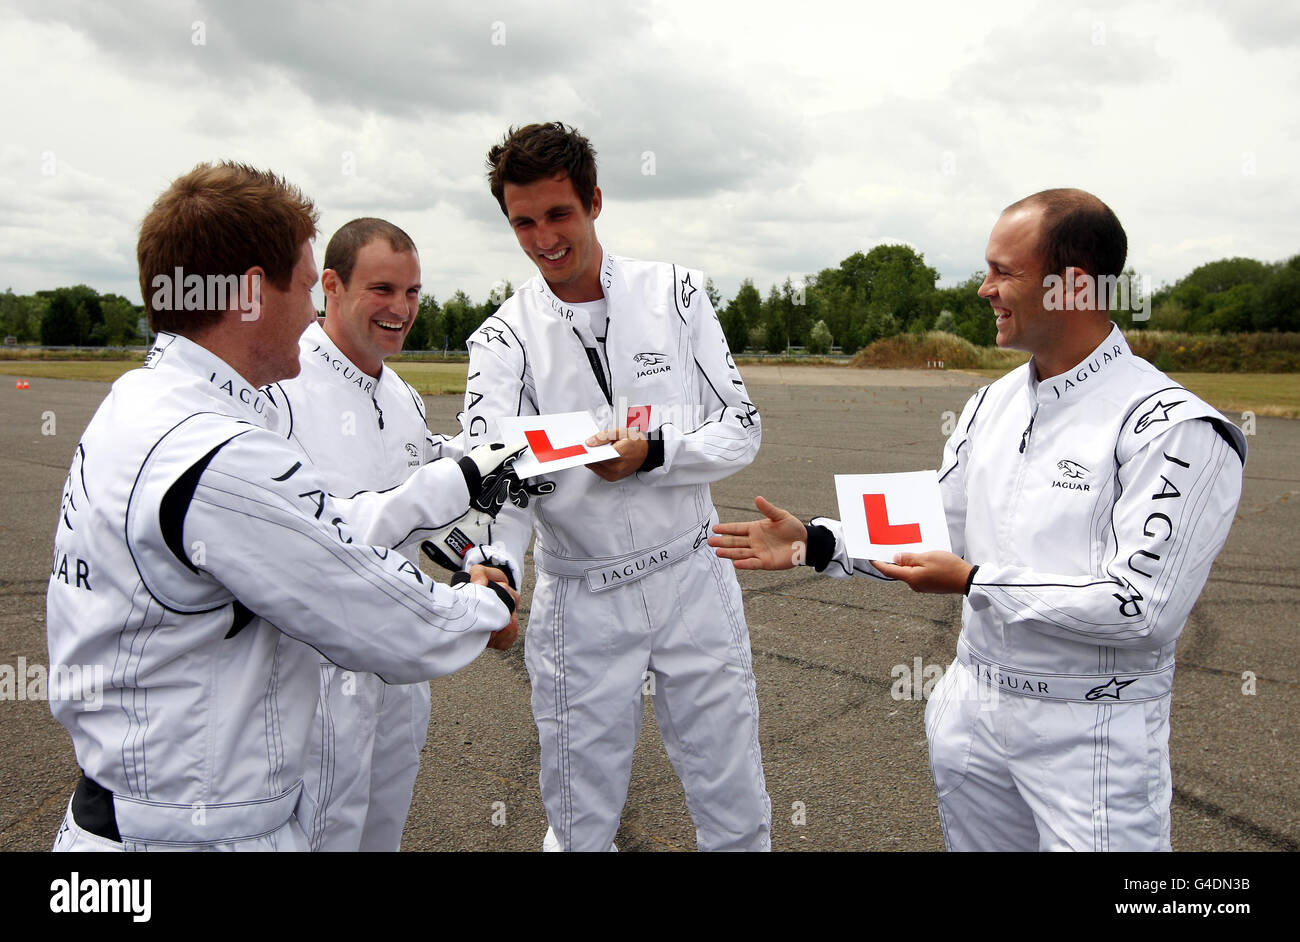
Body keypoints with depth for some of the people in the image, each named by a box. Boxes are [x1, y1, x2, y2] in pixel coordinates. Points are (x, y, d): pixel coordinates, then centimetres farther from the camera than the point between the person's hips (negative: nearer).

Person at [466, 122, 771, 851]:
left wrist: (653, 453, -21)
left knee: (737, 817, 15)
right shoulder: (504, 340, -4)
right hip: (580, 601, 0)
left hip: (692, 581, 1)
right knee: (581, 826, 14)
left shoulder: (675, 293, -1)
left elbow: (742, 431, -3)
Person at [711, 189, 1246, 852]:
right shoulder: (991, 405, 6)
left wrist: (975, 582, -21)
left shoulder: (1172, 427, -17)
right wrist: (816, 544, 0)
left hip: (1088, 735, -6)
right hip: (971, 709, 7)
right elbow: (934, 533, 10)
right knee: (974, 843, 21)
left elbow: (1143, 608, -24)